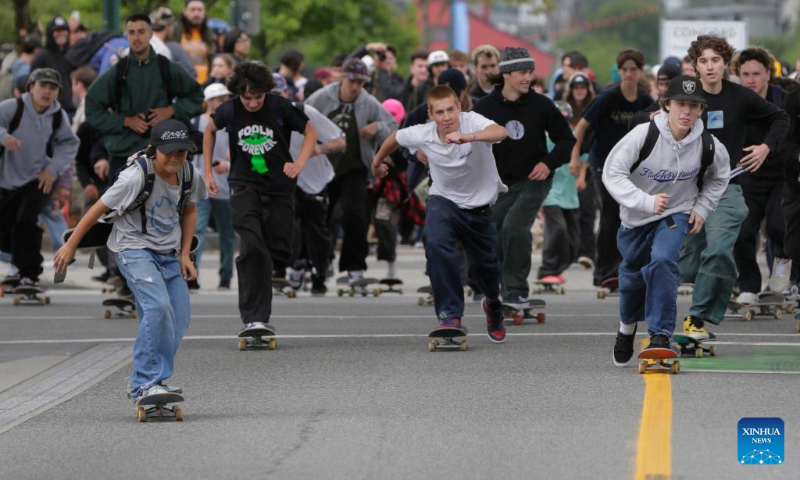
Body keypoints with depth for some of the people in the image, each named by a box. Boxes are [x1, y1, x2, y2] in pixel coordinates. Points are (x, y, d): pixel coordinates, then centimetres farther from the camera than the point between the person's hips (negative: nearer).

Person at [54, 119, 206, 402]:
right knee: (158, 307, -26)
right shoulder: (136, 177, -21)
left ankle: (141, 383, 11)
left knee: (179, 320, -1)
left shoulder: (189, 176, -3)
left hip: (168, 254, 7)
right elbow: (99, 209, -11)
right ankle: (146, 383, -22)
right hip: (134, 249, -7)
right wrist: (70, 247, -5)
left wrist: (185, 255, 11)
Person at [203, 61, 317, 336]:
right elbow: (210, 131, 15)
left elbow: (310, 131, 3)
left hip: (280, 188, 1)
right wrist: (208, 172, 13)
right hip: (245, 187, -1)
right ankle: (254, 318, -21)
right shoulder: (229, 111, -7)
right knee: (252, 248, -19)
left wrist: (299, 163, -13)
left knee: (279, 251, 3)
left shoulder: (280, 108, -11)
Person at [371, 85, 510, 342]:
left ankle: (493, 304, 47)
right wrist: (378, 161, 23)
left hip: (480, 206, 0)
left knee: (485, 266, 10)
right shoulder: (422, 134, -17)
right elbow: (395, 137, 6)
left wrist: (468, 137, -64)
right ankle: (450, 315, -25)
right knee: (437, 245, -29)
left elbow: (501, 132, -47)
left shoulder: (472, 122, -26)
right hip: (444, 201, 0)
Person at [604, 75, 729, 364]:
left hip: (677, 213, -1)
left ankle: (660, 336, -22)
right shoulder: (643, 135, -25)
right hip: (635, 218, 1)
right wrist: (646, 201, -36)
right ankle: (628, 326, 50)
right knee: (632, 275, 17)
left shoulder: (707, 145, -16)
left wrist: (702, 208, -2)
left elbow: (719, 177, 7)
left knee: (662, 261, -28)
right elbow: (612, 173, -25)